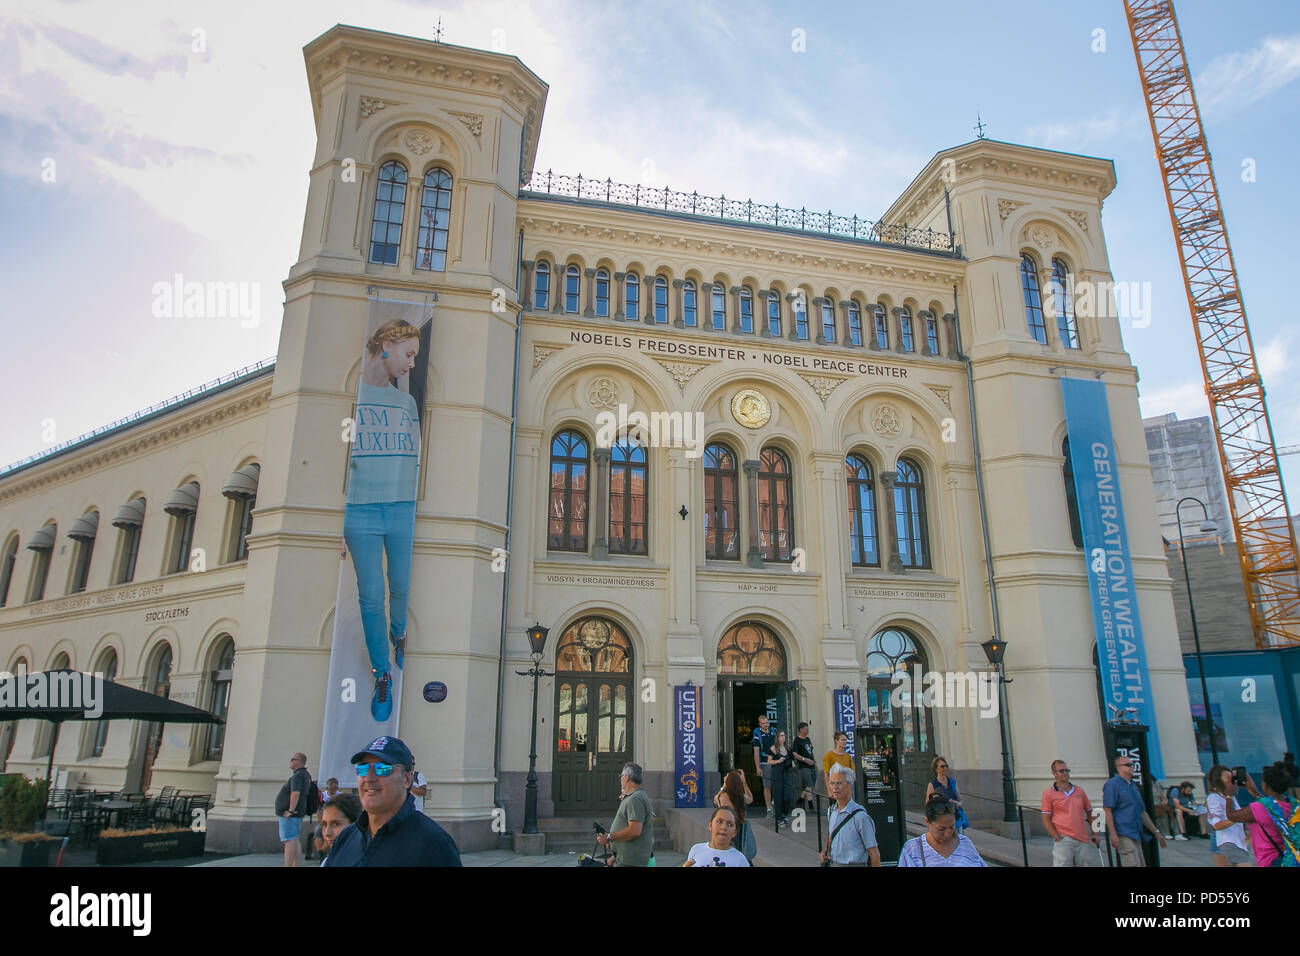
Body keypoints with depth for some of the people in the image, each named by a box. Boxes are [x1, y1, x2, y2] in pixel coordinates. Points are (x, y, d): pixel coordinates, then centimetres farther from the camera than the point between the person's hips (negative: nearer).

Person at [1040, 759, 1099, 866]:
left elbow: (1089, 813, 22)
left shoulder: (1079, 791, 14)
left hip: (1083, 840, 4)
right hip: (1063, 840, -4)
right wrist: (1057, 838, -9)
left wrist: (1094, 833, 14)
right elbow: (1046, 820, -2)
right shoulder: (1049, 793, 0)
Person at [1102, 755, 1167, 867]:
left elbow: (1142, 812, 25)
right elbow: (1108, 811, -14)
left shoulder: (1134, 786, 19)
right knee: (1133, 864, -15)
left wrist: (1156, 832, 22)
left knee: (1141, 864, 11)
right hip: (1123, 834, -9)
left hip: (1136, 835, 9)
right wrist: (1113, 834, -21)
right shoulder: (1112, 784, -8)